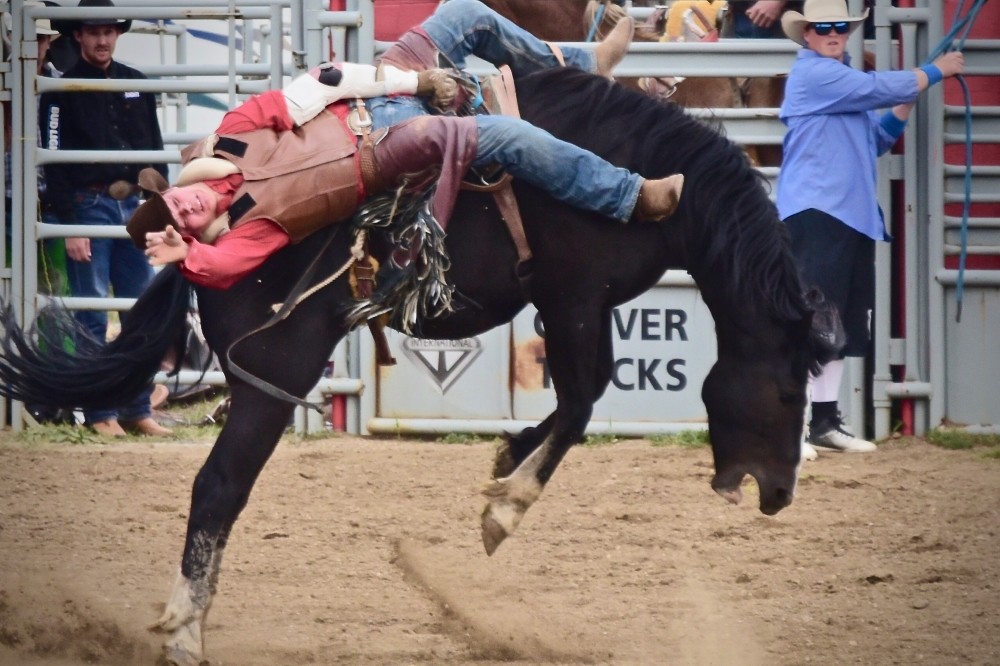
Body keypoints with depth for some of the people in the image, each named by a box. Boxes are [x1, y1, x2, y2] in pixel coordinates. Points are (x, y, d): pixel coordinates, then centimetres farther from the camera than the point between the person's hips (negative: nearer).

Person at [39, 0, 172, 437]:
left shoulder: (136, 85, 11)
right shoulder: (63, 92, -3)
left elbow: (155, 150, 15)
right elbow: (54, 164, -7)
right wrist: (69, 226, -13)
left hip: (133, 205, 5)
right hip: (89, 207, -5)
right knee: (92, 318, -2)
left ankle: (138, 411, 12)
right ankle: (100, 413, 2)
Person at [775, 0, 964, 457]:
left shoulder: (847, 81, 22)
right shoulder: (812, 73, -8)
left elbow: (875, 141, 26)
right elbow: (880, 88, -13)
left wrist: (904, 108, 10)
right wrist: (938, 71, -2)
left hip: (854, 215, 10)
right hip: (815, 211, -10)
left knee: (842, 324, 10)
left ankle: (825, 423, 14)